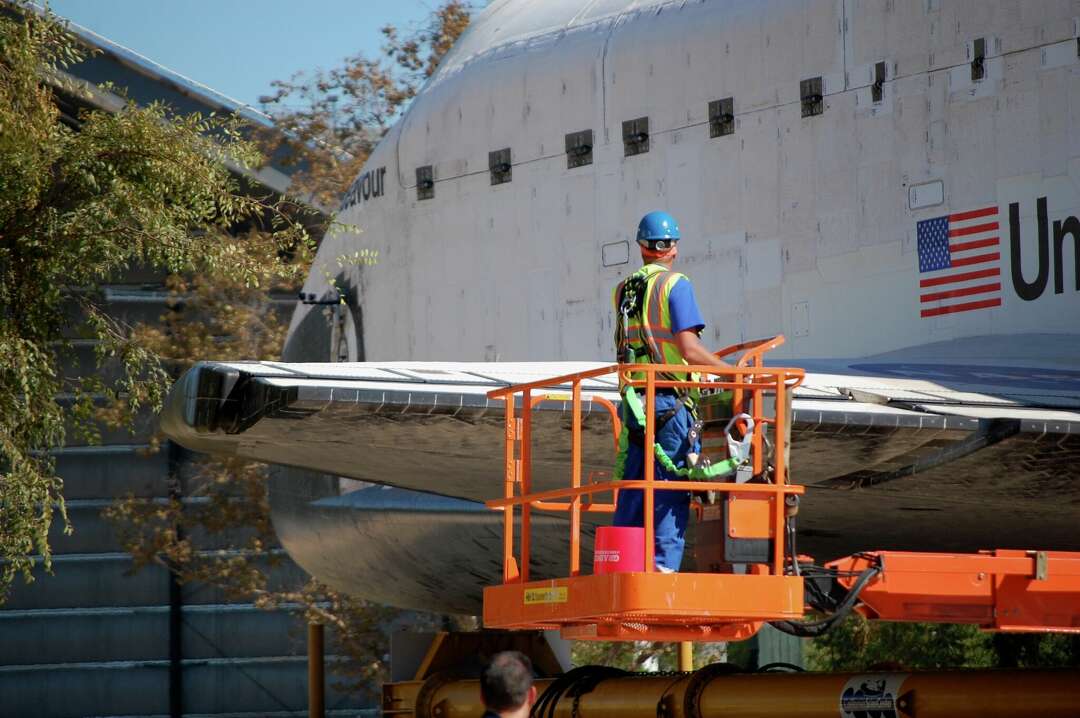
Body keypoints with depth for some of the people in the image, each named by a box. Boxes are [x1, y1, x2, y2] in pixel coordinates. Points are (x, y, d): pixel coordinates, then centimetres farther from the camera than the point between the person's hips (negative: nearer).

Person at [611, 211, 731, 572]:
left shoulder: (623, 290, 14)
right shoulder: (675, 285, -6)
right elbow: (689, 348, -15)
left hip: (633, 401, 6)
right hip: (670, 400, -6)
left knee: (631, 488, 9)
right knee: (670, 488, -5)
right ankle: (663, 566, -10)